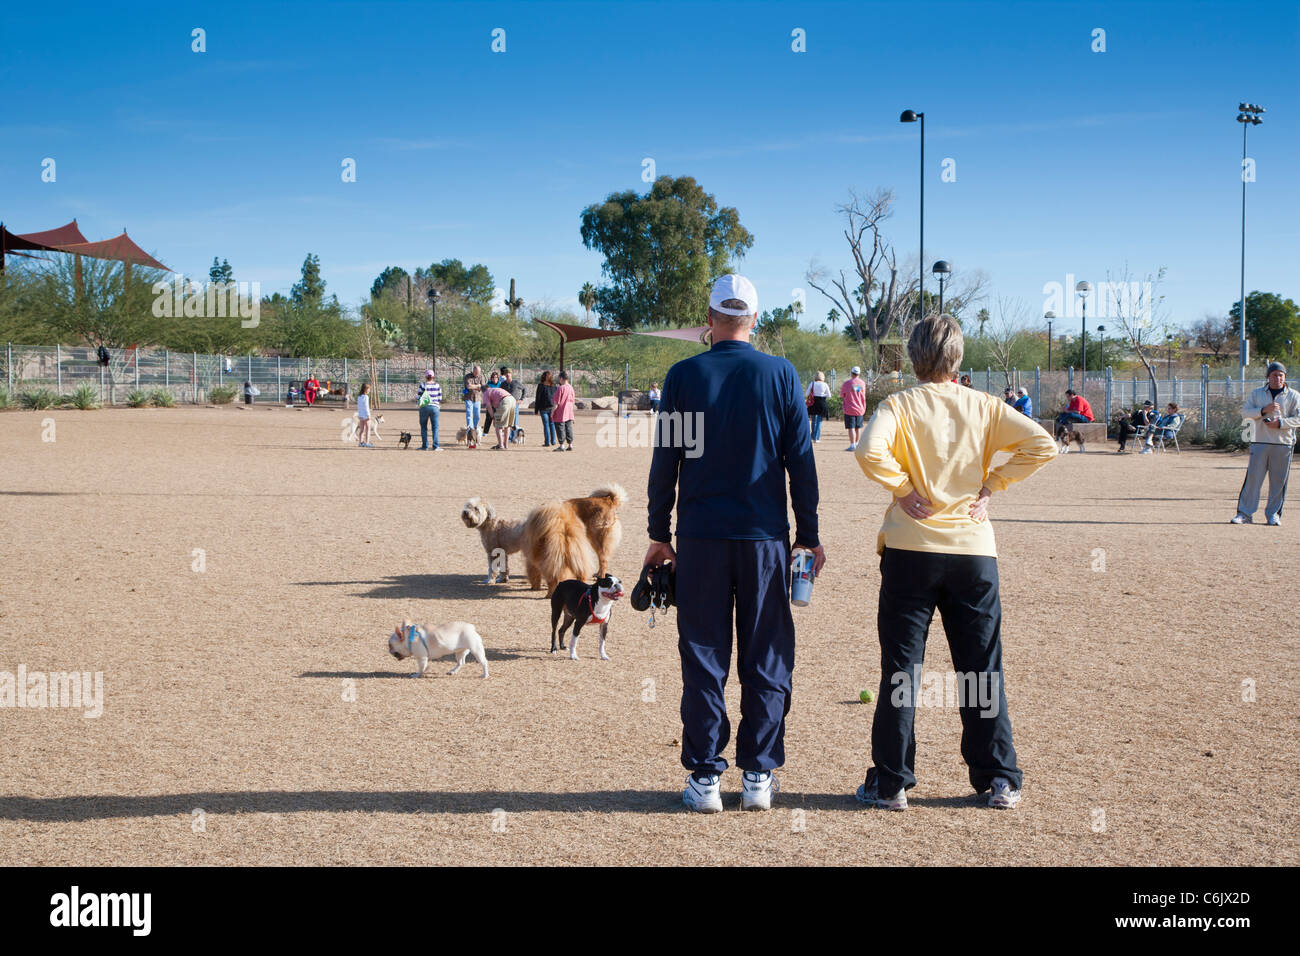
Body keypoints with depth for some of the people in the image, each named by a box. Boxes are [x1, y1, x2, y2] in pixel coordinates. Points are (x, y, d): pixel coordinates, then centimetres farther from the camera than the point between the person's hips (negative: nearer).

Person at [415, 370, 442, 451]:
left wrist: (417, 404, 17)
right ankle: (435, 446, -3)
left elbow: (418, 397, -2)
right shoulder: (437, 386, 3)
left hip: (424, 407, -1)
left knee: (423, 427, 8)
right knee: (435, 427, 3)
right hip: (435, 407, 1)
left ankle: (425, 446, 7)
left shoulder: (422, 385, -3)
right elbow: (440, 399, 7)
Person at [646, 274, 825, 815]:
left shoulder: (684, 375, -1)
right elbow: (801, 462, 1)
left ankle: (704, 779, 7)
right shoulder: (781, 374, 0)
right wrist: (808, 536, 8)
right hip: (765, 536, 0)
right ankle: (758, 777, 11)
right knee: (765, 659, 8)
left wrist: (659, 534, 10)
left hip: (701, 537, 0)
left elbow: (665, 461, 2)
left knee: (703, 659, 5)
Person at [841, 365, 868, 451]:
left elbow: (842, 396, 0)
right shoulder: (862, 383, 2)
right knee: (858, 427, 15)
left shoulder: (847, 383, -10)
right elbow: (863, 396, 13)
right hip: (860, 409, 4)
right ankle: (857, 444, 24)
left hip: (849, 409, -4)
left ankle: (852, 445, -6)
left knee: (851, 428, -4)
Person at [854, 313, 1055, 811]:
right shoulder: (983, 406, 4)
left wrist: (903, 488, -8)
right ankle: (1000, 781, 13)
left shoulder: (899, 404, -3)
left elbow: (870, 450, -22)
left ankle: (890, 784, 8)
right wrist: (990, 484, 0)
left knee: (901, 669, 5)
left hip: (910, 550, -2)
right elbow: (1042, 444, -5)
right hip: (974, 550, 2)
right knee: (983, 670, 10)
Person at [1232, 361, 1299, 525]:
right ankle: (1244, 513, -2)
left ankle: (1273, 514, 12)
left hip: (1283, 443, -1)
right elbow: (1245, 412, 4)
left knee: (1278, 480, 1)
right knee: (1253, 477, -4)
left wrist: (1280, 423, -14)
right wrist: (1264, 410, -11)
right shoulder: (1257, 393, 12)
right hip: (1260, 442, 1)